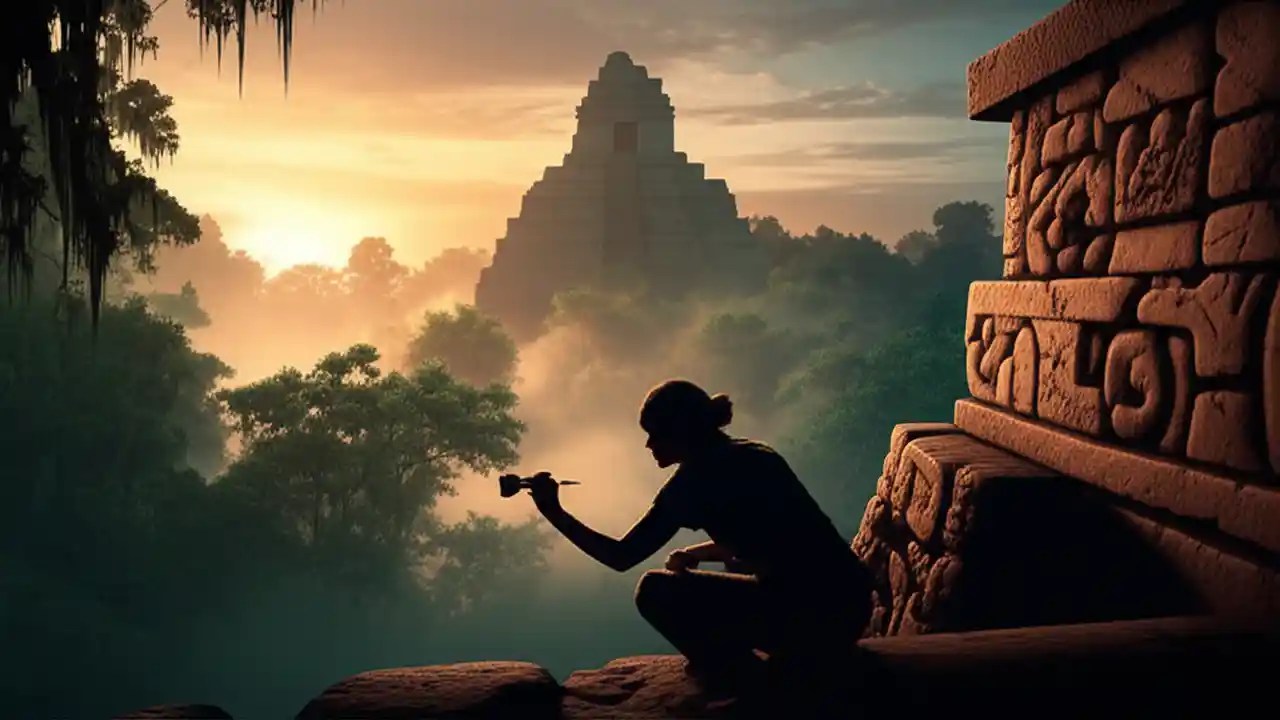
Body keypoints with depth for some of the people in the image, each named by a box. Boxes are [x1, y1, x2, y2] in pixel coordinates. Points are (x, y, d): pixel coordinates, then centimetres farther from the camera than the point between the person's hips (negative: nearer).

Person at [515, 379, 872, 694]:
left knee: (654, 591, 0)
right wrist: (694, 553, 24)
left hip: (808, 617, -8)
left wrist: (553, 512, 7)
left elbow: (621, 557, 0)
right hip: (850, 606, 9)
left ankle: (745, 675, 2)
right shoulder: (752, 453, 17)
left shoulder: (695, 478, -5)